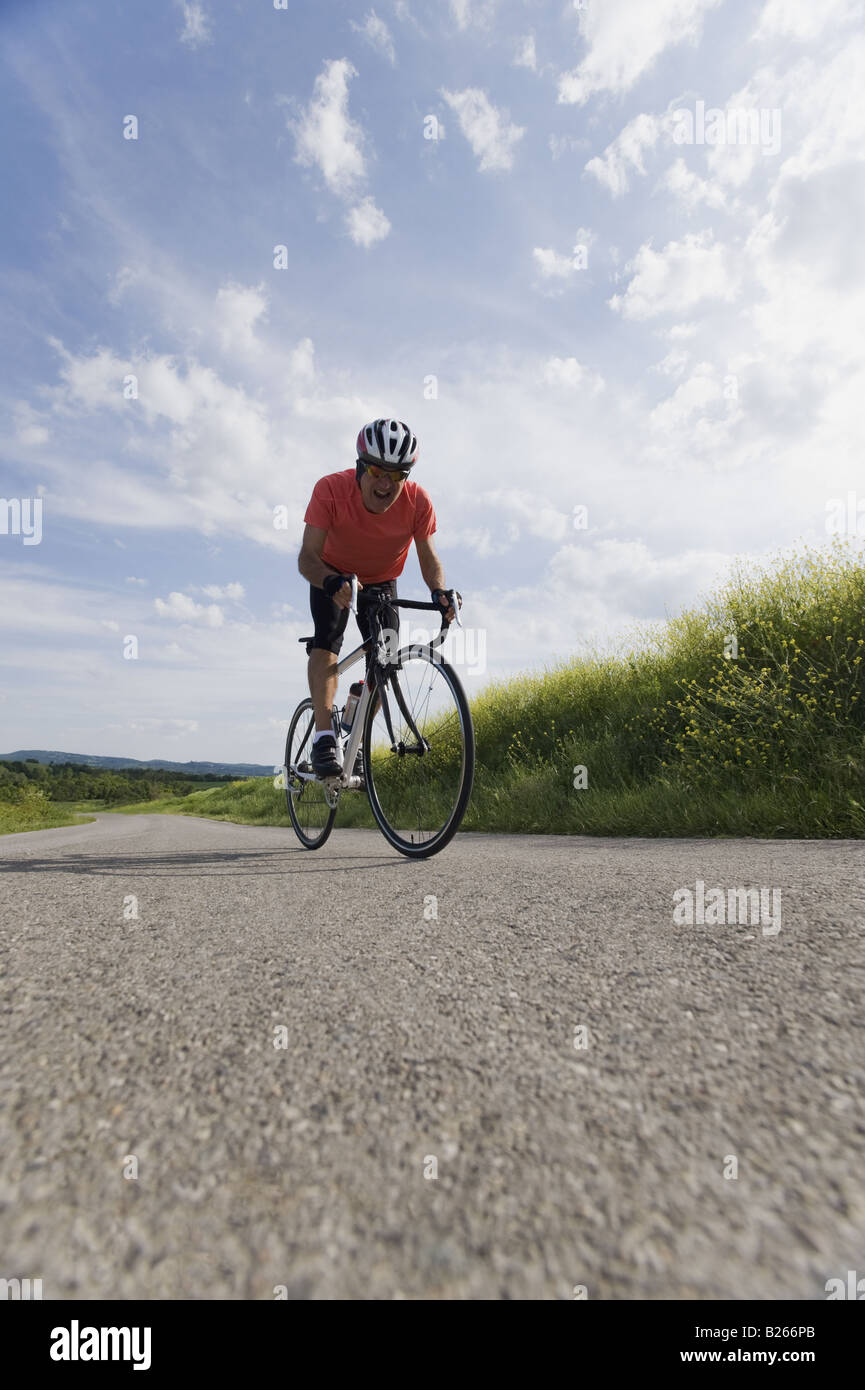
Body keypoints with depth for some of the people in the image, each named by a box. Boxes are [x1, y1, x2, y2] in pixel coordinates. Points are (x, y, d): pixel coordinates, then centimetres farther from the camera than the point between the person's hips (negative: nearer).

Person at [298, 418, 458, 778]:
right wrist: (332, 582, -57)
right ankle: (323, 738, -30)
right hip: (333, 576, -2)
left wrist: (438, 591, -41)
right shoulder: (331, 489, -31)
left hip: (381, 583, 2)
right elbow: (307, 557, -35)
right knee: (327, 638, -28)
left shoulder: (417, 501, -26)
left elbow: (428, 558, -19)